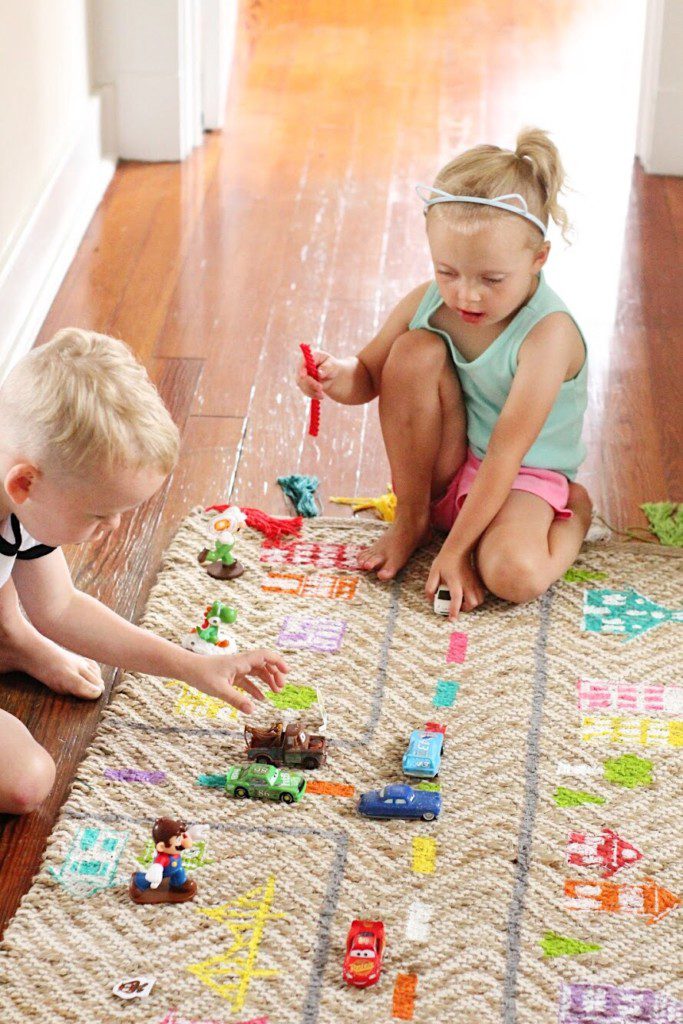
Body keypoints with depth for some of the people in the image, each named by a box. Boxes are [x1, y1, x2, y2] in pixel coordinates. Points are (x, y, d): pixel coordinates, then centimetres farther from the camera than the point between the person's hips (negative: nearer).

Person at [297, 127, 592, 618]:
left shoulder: (548, 332, -27)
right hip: (444, 468, 5)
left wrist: (455, 550, -29)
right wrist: (337, 376, -24)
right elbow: (368, 378, 2)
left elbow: (505, 455, -29)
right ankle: (411, 518, -3)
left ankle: (574, 512, 3)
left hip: (526, 475, -4)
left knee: (513, 576, -35)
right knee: (415, 351, -22)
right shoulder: (429, 302, -12)